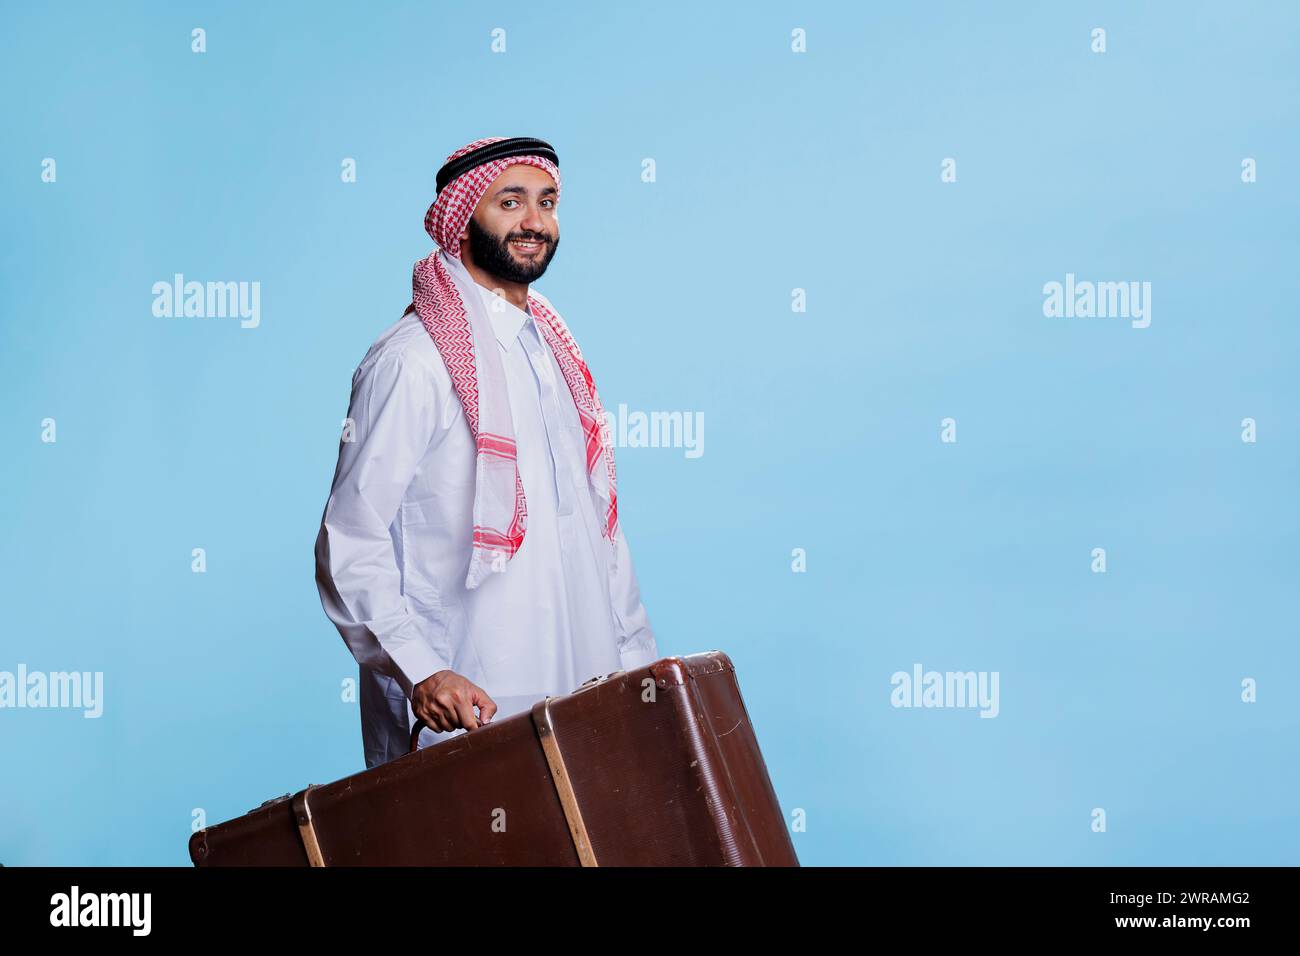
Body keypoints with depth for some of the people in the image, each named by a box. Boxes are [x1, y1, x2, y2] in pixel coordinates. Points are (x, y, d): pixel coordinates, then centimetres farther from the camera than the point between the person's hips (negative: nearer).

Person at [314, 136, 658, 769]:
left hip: (579, 691, 7)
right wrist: (420, 672, -25)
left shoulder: (552, 348, 13)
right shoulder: (412, 360, -11)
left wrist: (637, 661, 13)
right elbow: (350, 547, -14)